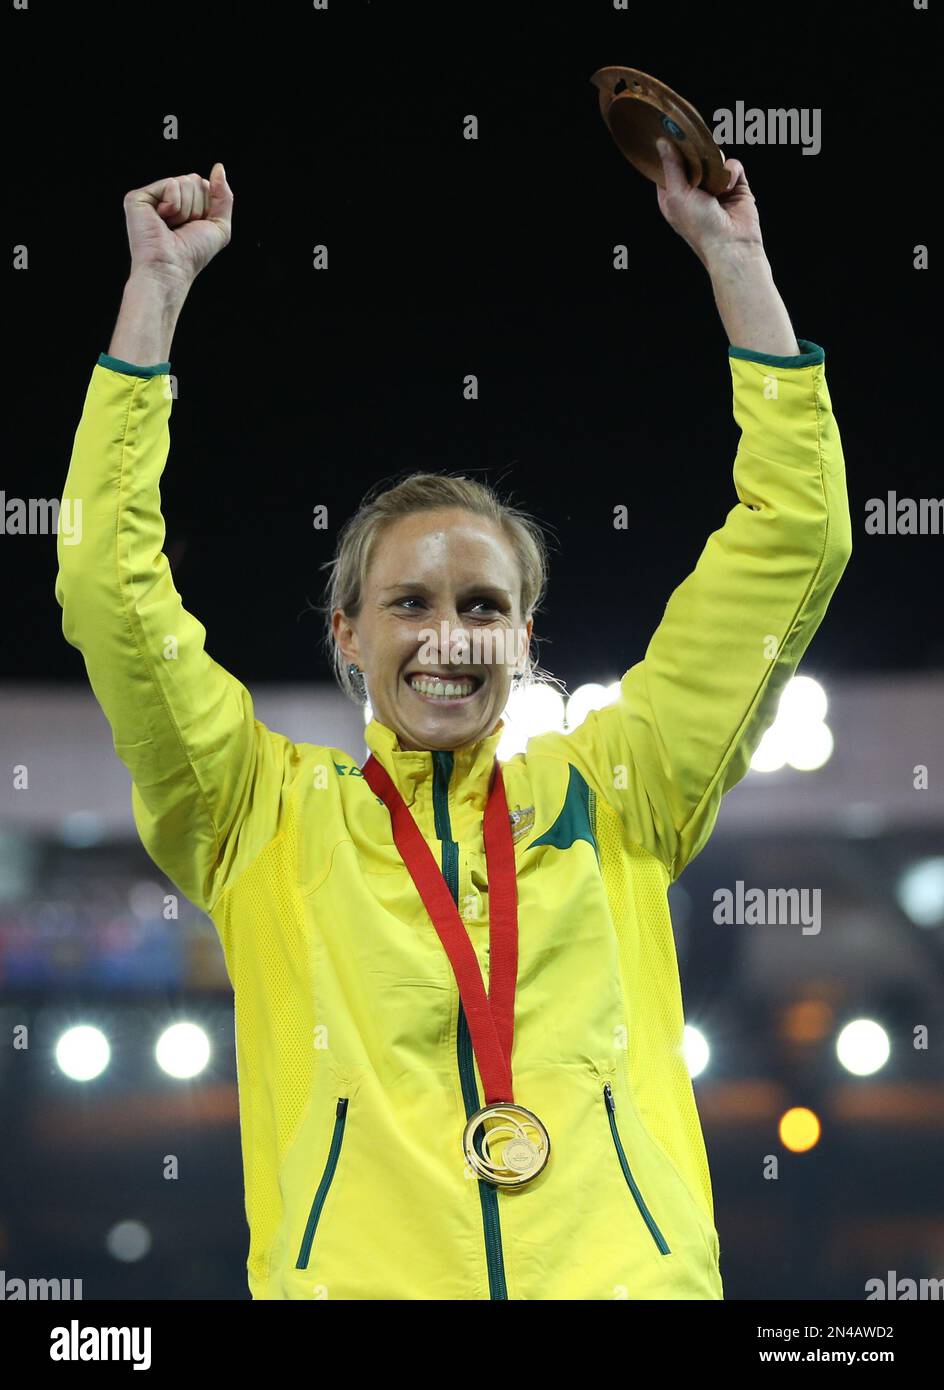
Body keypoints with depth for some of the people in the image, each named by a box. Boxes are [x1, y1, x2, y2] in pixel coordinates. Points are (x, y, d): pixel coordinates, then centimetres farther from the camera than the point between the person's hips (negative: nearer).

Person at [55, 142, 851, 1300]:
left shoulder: (609, 798, 18)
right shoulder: (271, 816, 15)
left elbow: (792, 545, 19)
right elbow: (107, 592, 8)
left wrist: (735, 261, 18)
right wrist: (157, 286, 9)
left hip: (633, 1276, 1)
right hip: (353, 1278, -1)